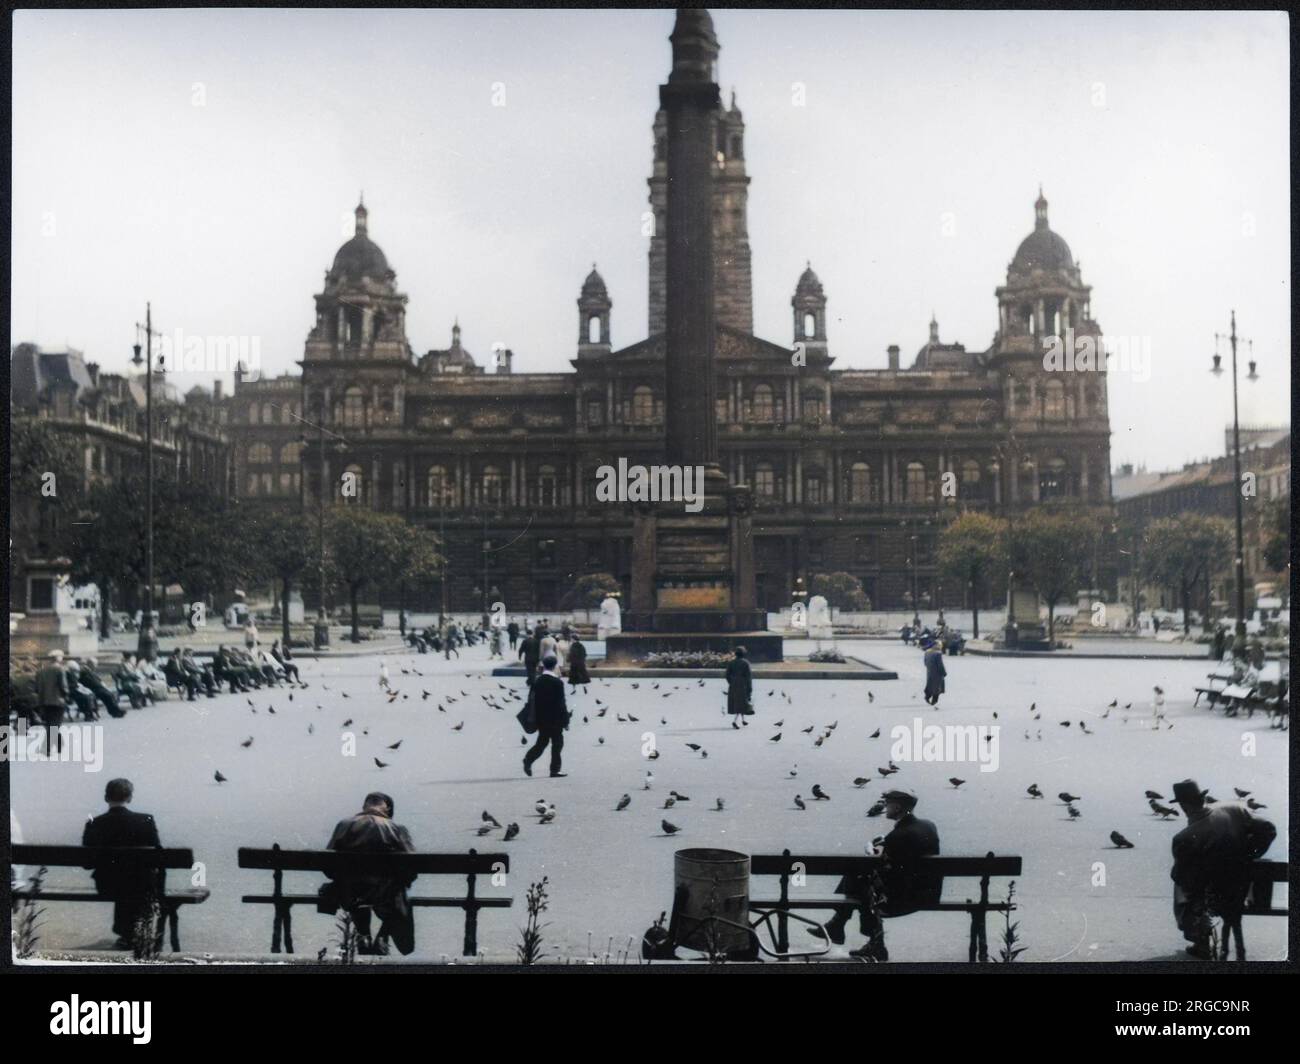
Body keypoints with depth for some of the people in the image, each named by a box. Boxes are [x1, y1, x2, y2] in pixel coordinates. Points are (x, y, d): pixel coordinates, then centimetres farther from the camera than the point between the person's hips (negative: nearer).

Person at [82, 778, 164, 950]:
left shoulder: (95, 825, -11)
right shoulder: (145, 821, -16)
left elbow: (87, 863, -7)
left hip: (107, 887, 2)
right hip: (141, 887, -2)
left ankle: (127, 935, 45)